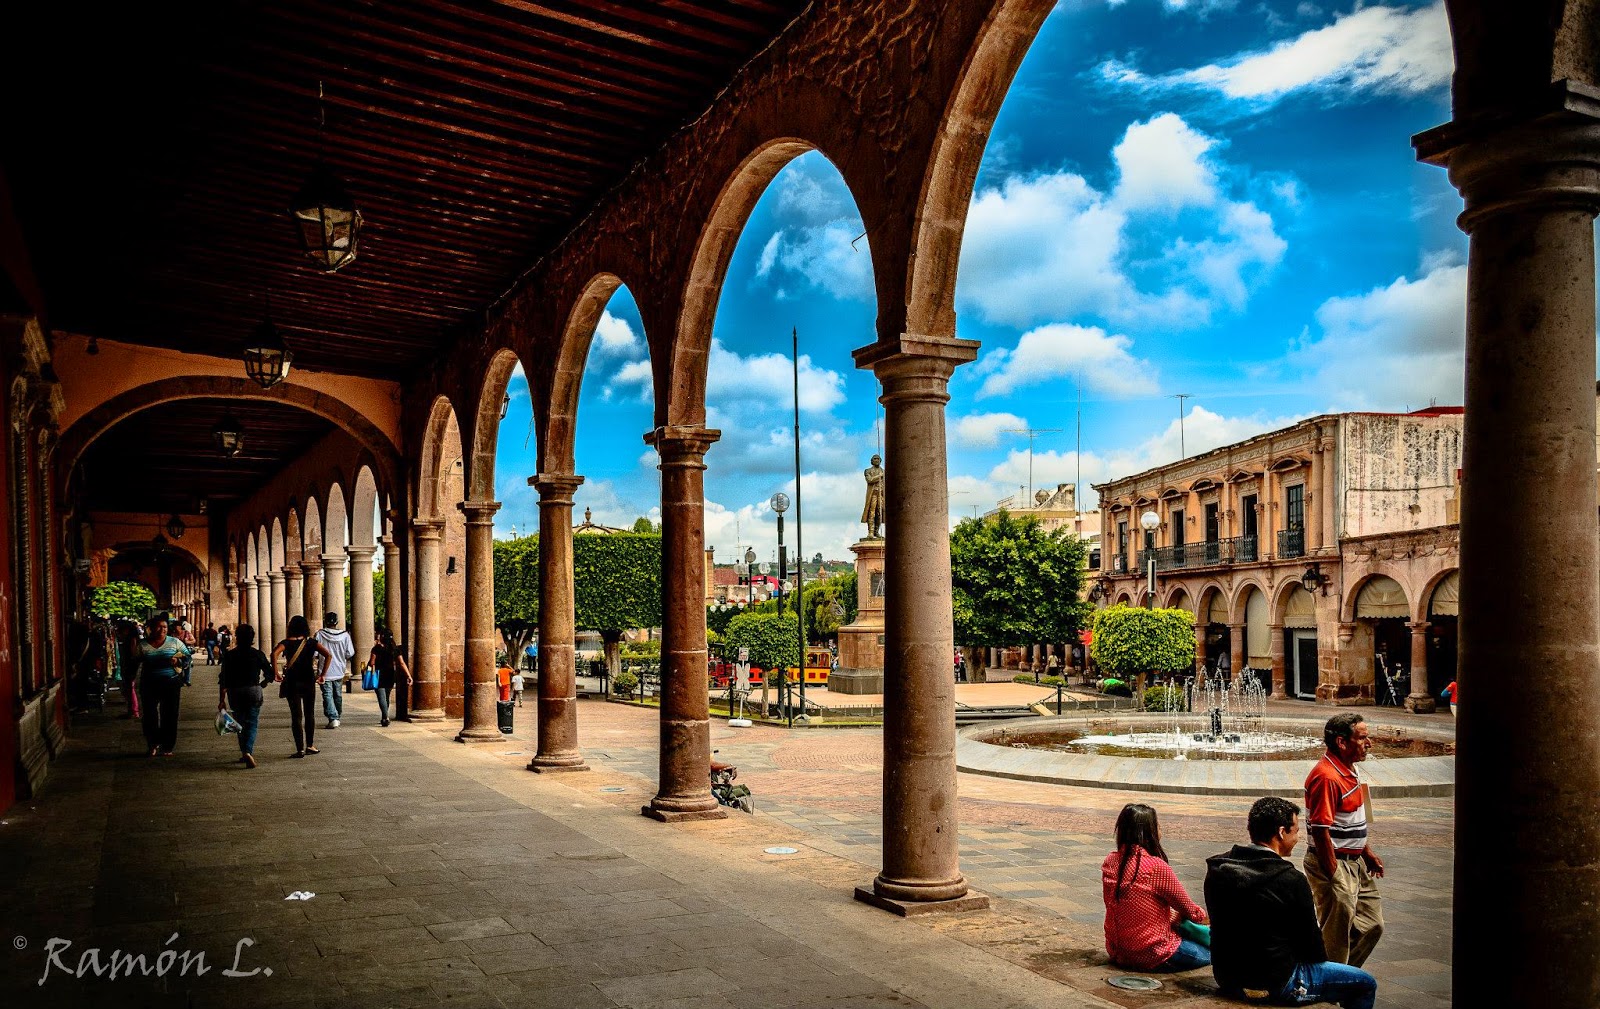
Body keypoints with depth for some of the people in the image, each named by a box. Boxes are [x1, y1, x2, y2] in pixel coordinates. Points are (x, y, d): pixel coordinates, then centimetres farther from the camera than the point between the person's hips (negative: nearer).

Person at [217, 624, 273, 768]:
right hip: (254, 691, -2)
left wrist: (222, 699, -2)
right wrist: (261, 685, 19)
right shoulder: (258, 654, -3)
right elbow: (270, 674, -1)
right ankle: (248, 752, -21)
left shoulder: (229, 656, 0)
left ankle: (245, 753, 23)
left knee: (240, 724, 17)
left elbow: (223, 679, -4)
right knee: (252, 723, -1)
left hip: (235, 693, 2)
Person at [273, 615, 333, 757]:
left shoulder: (286, 642, -3)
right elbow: (328, 656, -8)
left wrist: (276, 673, -15)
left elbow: (274, 653, -23)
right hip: (309, 681, 2)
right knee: (310, 714, 16)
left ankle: (300, 749, -1)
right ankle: (310, 745, 21)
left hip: (292, 682, -1)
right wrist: (322, 675, -3)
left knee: (296, 715, 2)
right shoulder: (312, 642, 2)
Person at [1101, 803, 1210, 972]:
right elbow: (1189, 910, -5)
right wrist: (1205, 916, 17)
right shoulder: (1157, 867, -22)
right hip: (1151, 956, -6)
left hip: (1116, 951, 6)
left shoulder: (1110, 862, -4)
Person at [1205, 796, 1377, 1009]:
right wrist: (1322, 962, 12)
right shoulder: (1292, 881, -21)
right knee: (1366, 984, 10)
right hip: (1274, 985, -7)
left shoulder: (1216, 869, -3)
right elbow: (1310, 939, -9)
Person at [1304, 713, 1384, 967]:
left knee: (1371, 925, 17)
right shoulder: (1327, 777, -23)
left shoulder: (1348, 770, 9)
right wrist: (1334, 877, -23)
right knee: (1336, 936, 1)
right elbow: (1320, 831, -25)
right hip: (1334, 864, -10)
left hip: (1354, 863, 10)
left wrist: (1367, 852, 21)